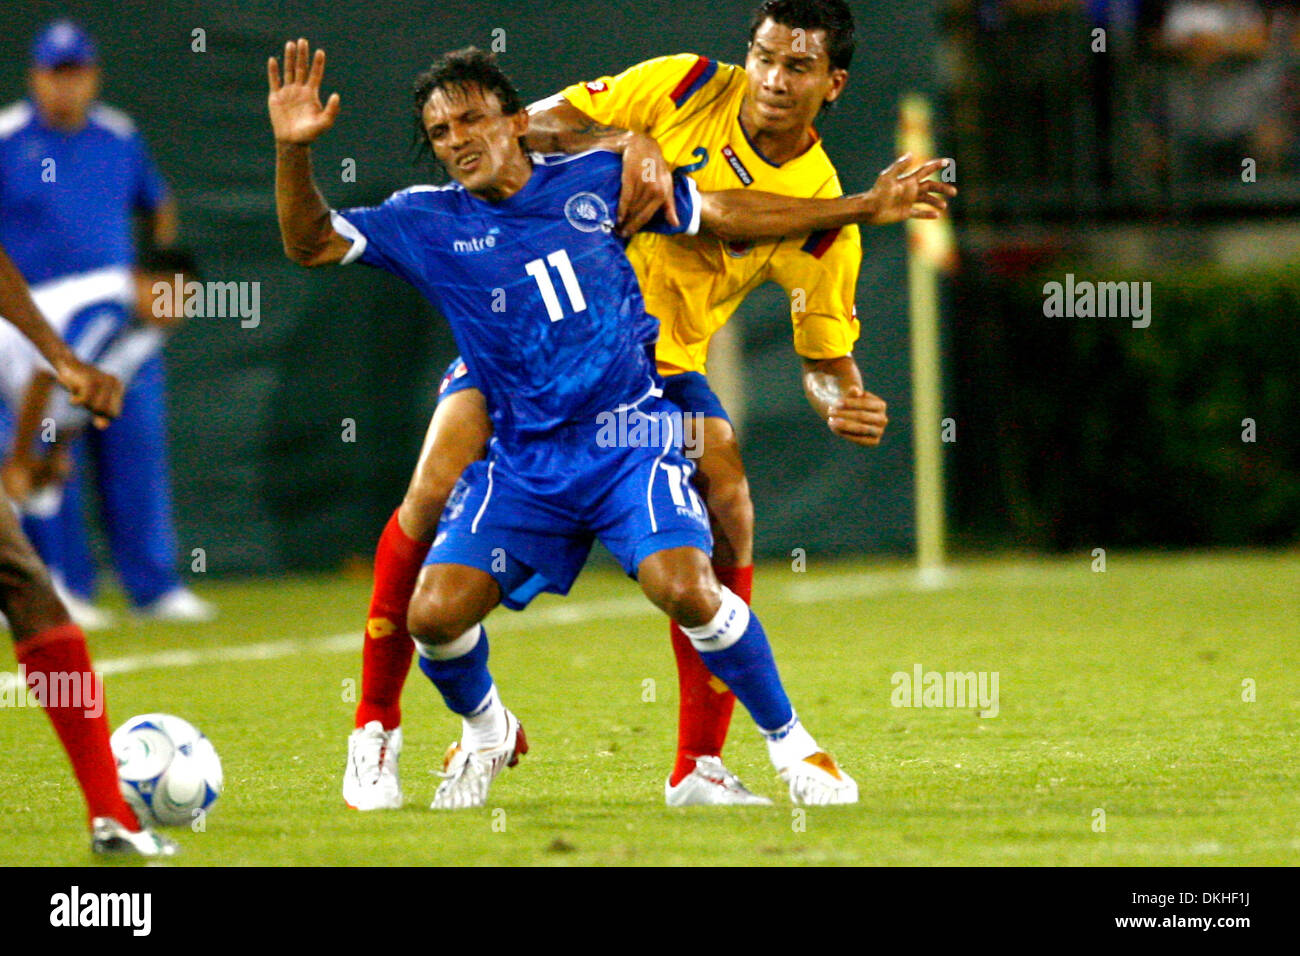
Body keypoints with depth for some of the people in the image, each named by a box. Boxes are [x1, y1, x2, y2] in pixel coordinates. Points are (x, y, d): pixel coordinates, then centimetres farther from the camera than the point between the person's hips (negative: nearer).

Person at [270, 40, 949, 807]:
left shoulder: (595, 182, 3)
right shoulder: (428, 223, 3)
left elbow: (726, 214, 11)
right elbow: (311, 243, -1)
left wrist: (864, 206, 11)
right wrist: (294, 151, -19)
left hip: (632, 437, -2)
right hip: (525, 462, 2)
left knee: (685, 588, -25)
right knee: (434, 613, -14)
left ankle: (790, 743, -3)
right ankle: (487, 734, 20)